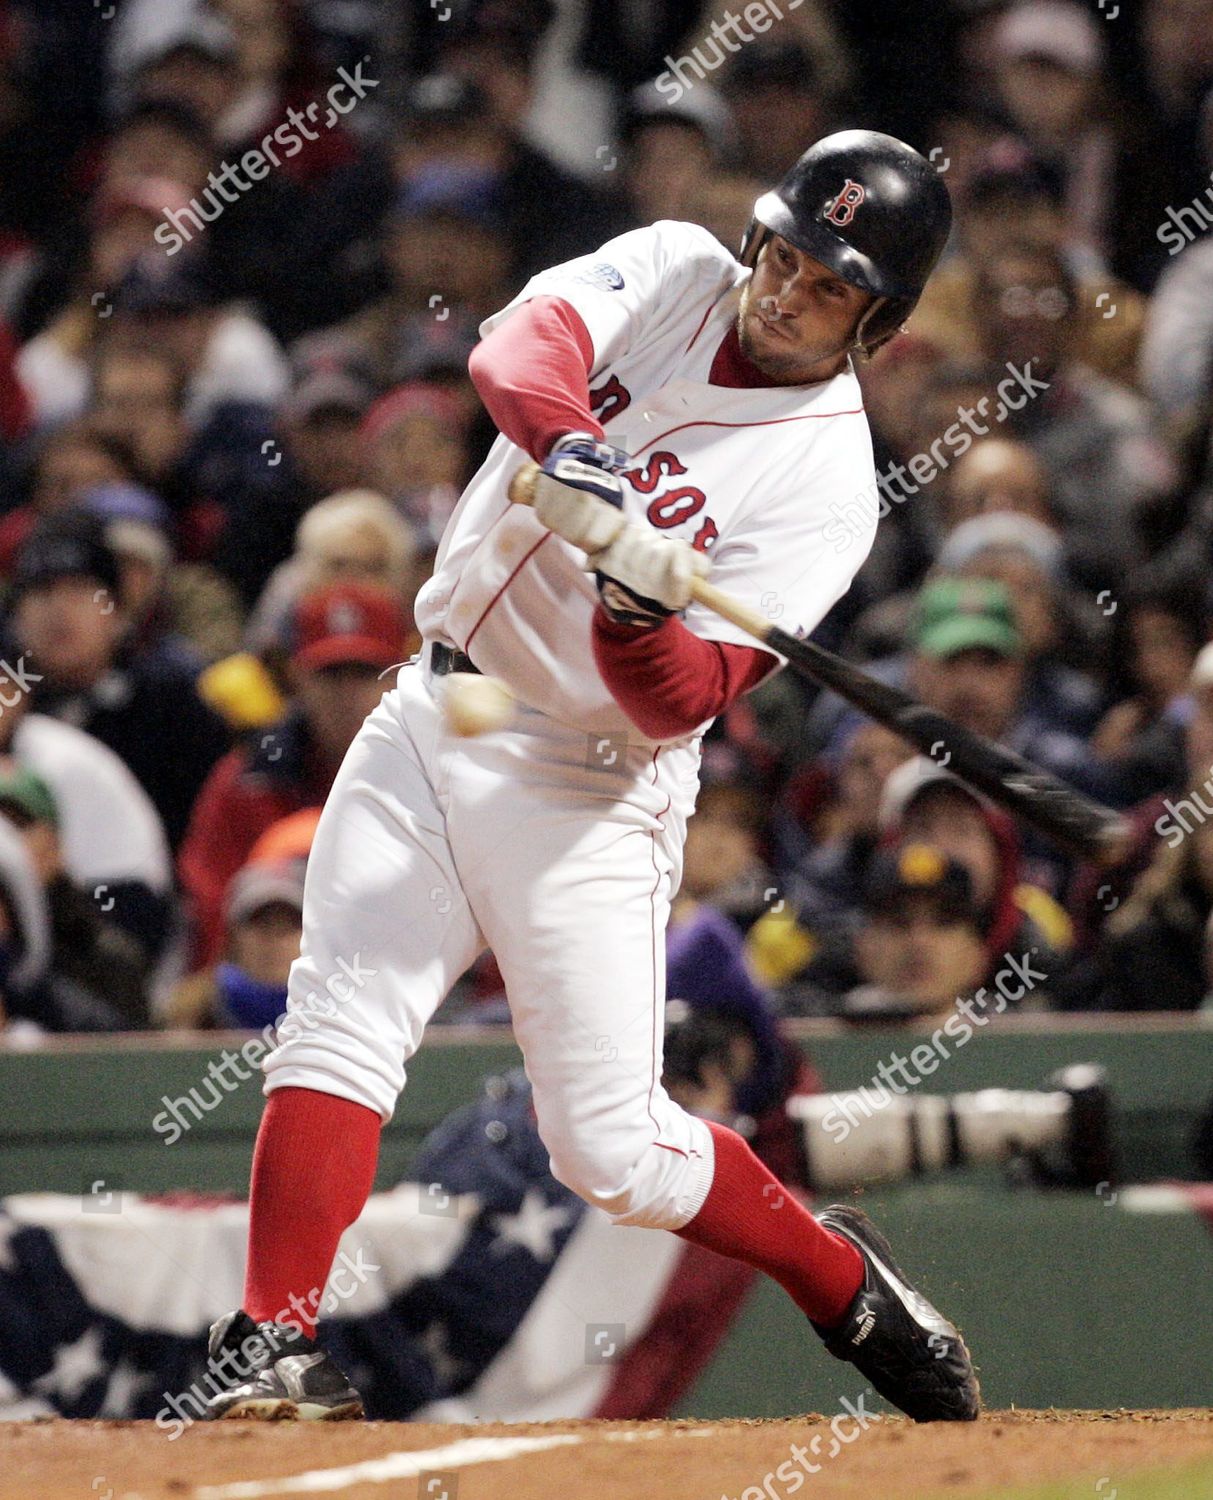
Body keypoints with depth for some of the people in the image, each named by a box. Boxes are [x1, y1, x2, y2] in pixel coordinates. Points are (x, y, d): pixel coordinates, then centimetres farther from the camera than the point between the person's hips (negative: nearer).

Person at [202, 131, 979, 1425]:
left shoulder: (828, 479, -12)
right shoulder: (671, 273, 1)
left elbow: (679, 704, -17)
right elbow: (514, 350, -19)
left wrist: (636, 607, -37)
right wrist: (576, 465, -38)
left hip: (586, 785, -4)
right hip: (430, 720, 4)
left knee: (612, 1149, -4)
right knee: (338, 1026, -11)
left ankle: (840, 1279, 20)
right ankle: (277, 1346, -10)